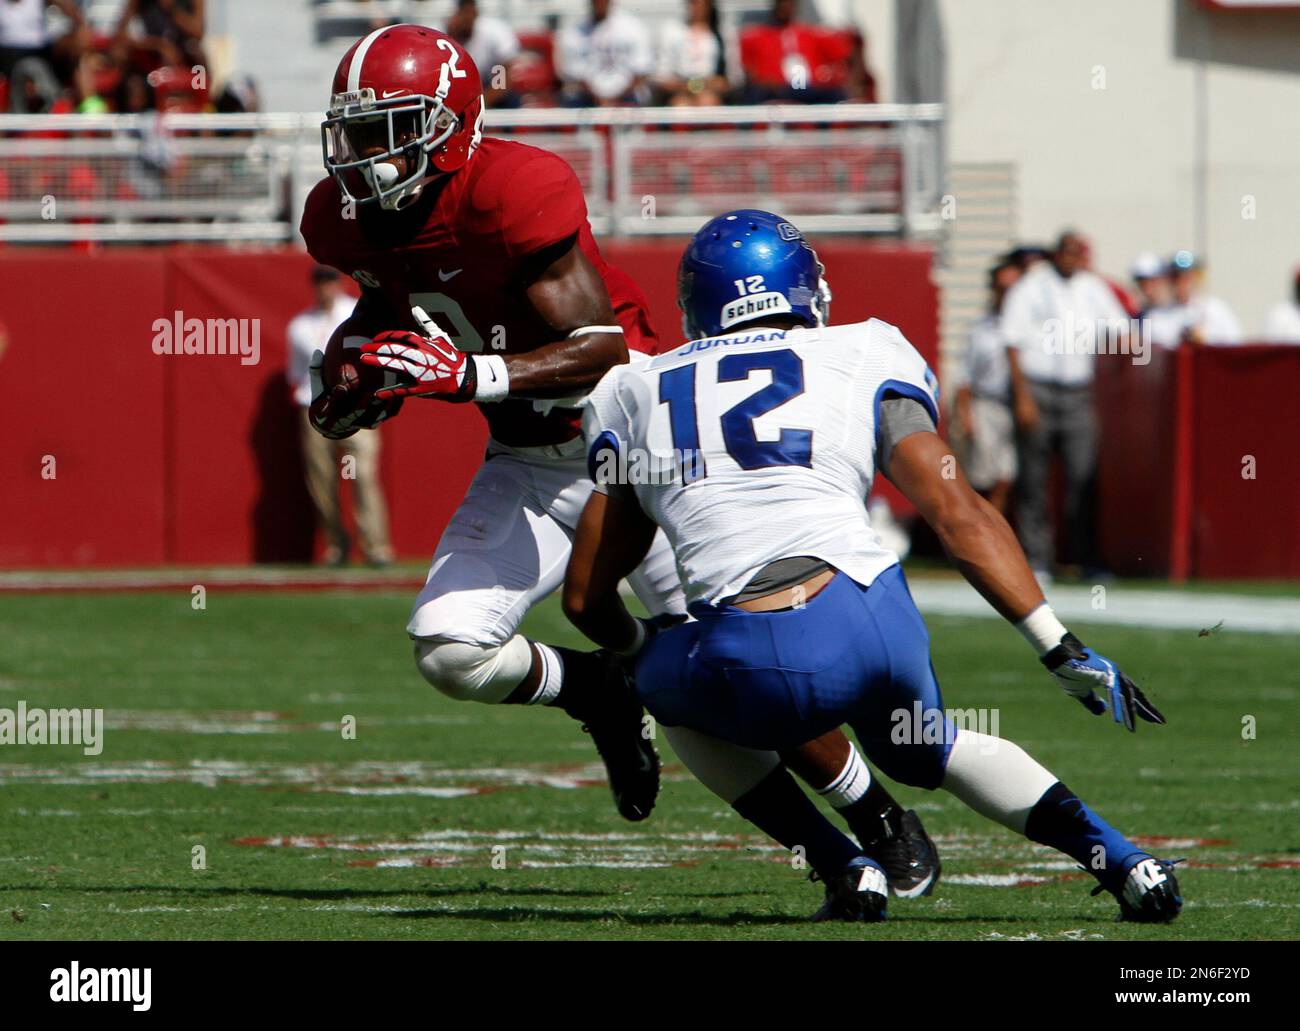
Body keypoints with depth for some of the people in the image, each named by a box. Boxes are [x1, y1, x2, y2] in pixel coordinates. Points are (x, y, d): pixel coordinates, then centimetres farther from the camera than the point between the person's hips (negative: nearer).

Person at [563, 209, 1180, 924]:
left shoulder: (633, 394, 23)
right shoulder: (860, 357, 18)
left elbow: (588, 597, 27)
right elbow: (957, 514, 7)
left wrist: (642, 650, 48)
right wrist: (1062, 651, 6)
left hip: (757, 675, -2)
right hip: (873, 620, 2)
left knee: (664, 677, 33)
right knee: (922, 748, 34)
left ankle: (840, 866, 17)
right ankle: (1117, 855, 12)